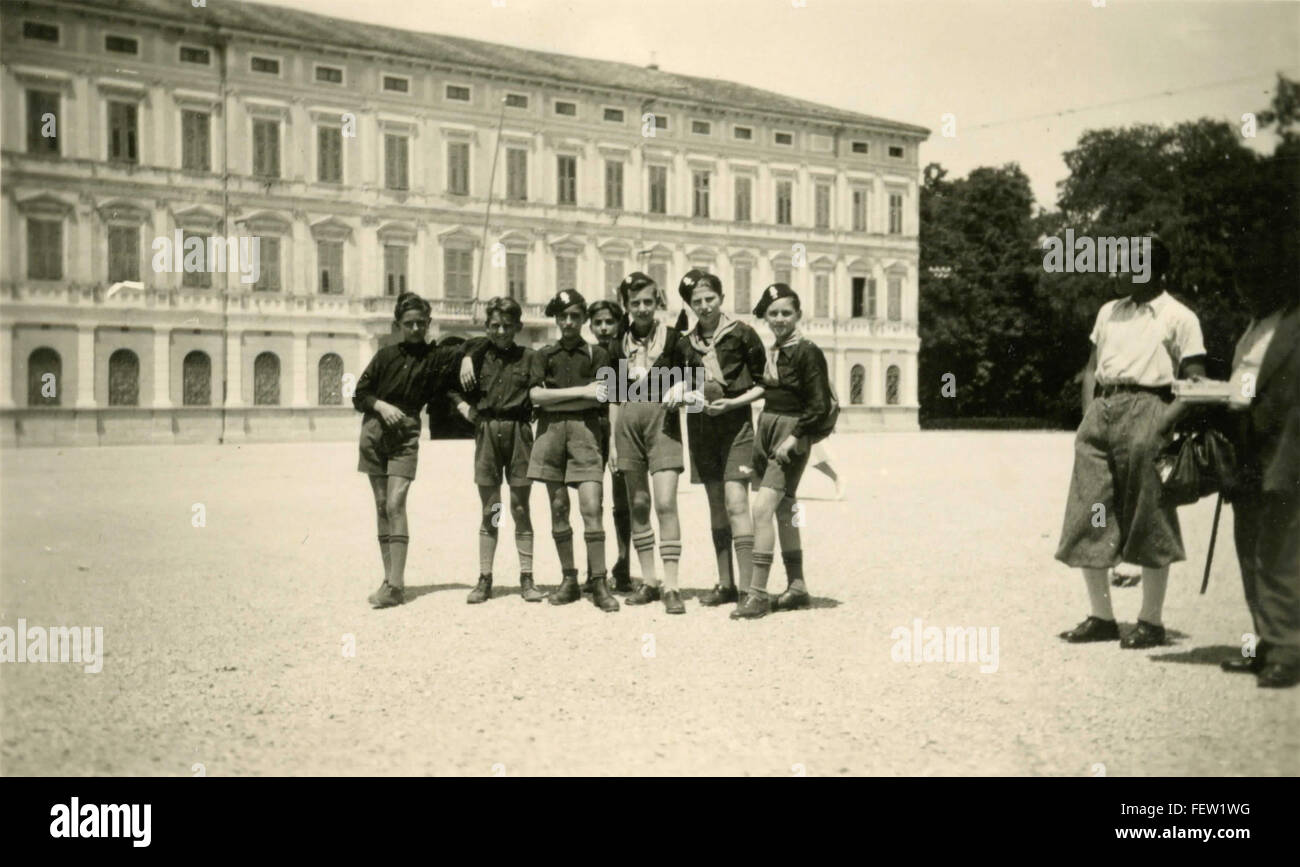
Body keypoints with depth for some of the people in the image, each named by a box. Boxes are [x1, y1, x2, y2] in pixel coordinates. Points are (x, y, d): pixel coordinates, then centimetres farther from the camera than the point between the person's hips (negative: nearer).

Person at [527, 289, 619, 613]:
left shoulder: (597, 354, 10)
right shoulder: (544, 354, 14)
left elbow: (599, 399, -2)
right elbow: (536, 395, -2)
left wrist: (553, 400, -7)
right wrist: (581, 391, -8)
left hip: (584, 430, -2)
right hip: (550, 432, 2)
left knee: (591, 507, -10)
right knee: (559, 508, 3)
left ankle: (599, 583, -8)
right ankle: (568, 580, 11)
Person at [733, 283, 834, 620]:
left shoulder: (808, 352, -10)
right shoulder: (773, 352, 12)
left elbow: (821, 407, -13)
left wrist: (794, 437, -18)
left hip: (791, 435, -8)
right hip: (765, 431, 8)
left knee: (763, 508, -16)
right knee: (784, 512, 13)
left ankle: (757, 593, -13)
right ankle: (797, 587, 24)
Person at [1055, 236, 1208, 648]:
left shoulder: (1179, 317, 2)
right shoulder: (1109, 312, 19)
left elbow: (1196, 381, -2)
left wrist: (1168, 418, -14)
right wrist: (1089, 414, 5)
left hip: (1145, 411, -5)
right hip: (1102, 409, 6)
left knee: (1148, 522, -2)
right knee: (1086, 520, 3)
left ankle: (1151, 621, 9)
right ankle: (1101, 617, 13)